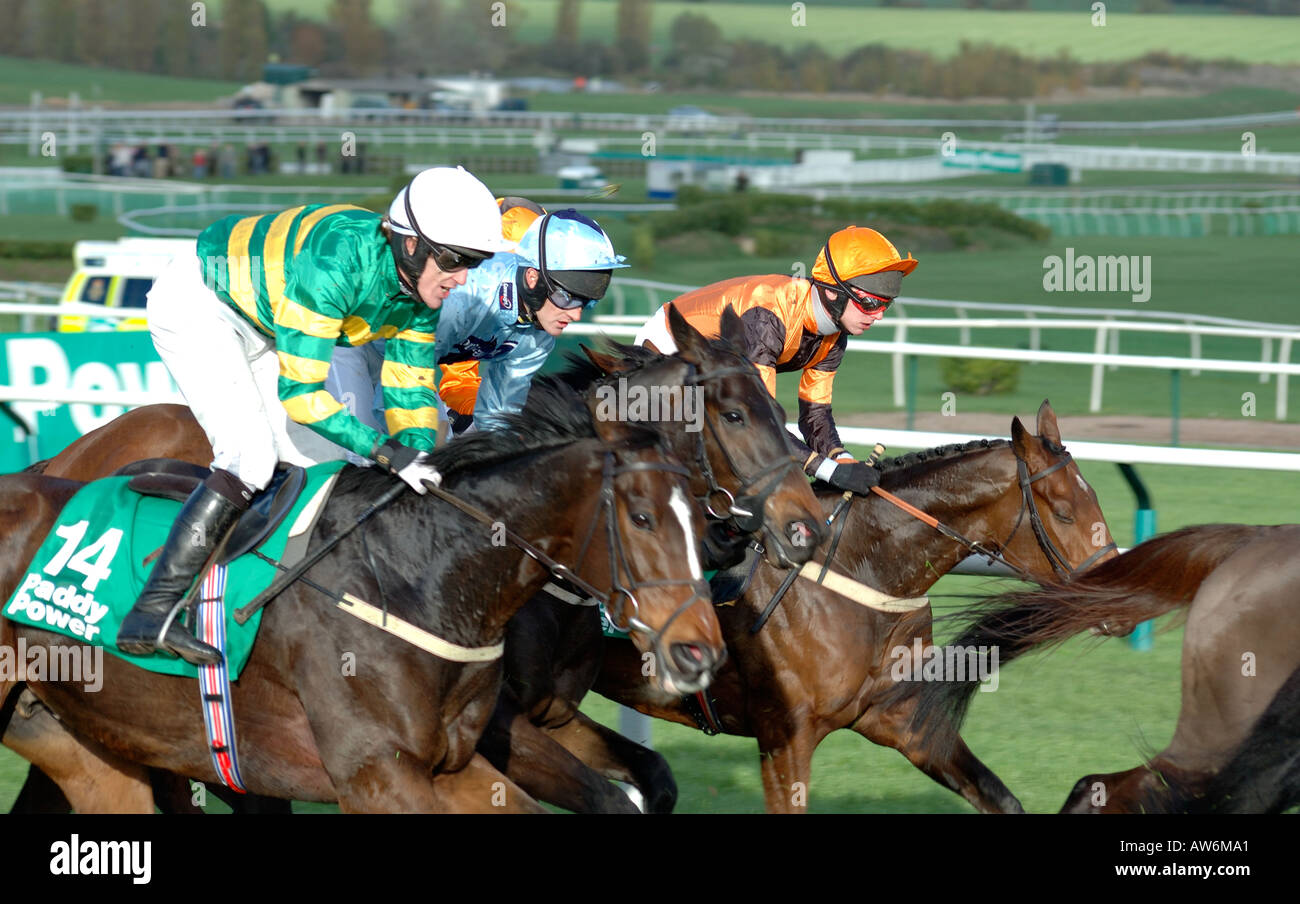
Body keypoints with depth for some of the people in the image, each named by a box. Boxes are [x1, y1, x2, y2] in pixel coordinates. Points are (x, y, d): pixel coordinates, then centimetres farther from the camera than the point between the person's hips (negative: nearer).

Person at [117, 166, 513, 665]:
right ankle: (151, 613, -28)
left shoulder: (423, 290, -12)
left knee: (332, 461, 3)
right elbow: (300, 391, -35)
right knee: (252, 454, -25)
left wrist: (420, 464, -20)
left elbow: (411, 391, -3)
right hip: (195, 304, -9)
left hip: (258, 335, 9)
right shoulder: (337, 262, -37)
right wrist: (387, 452, -38)